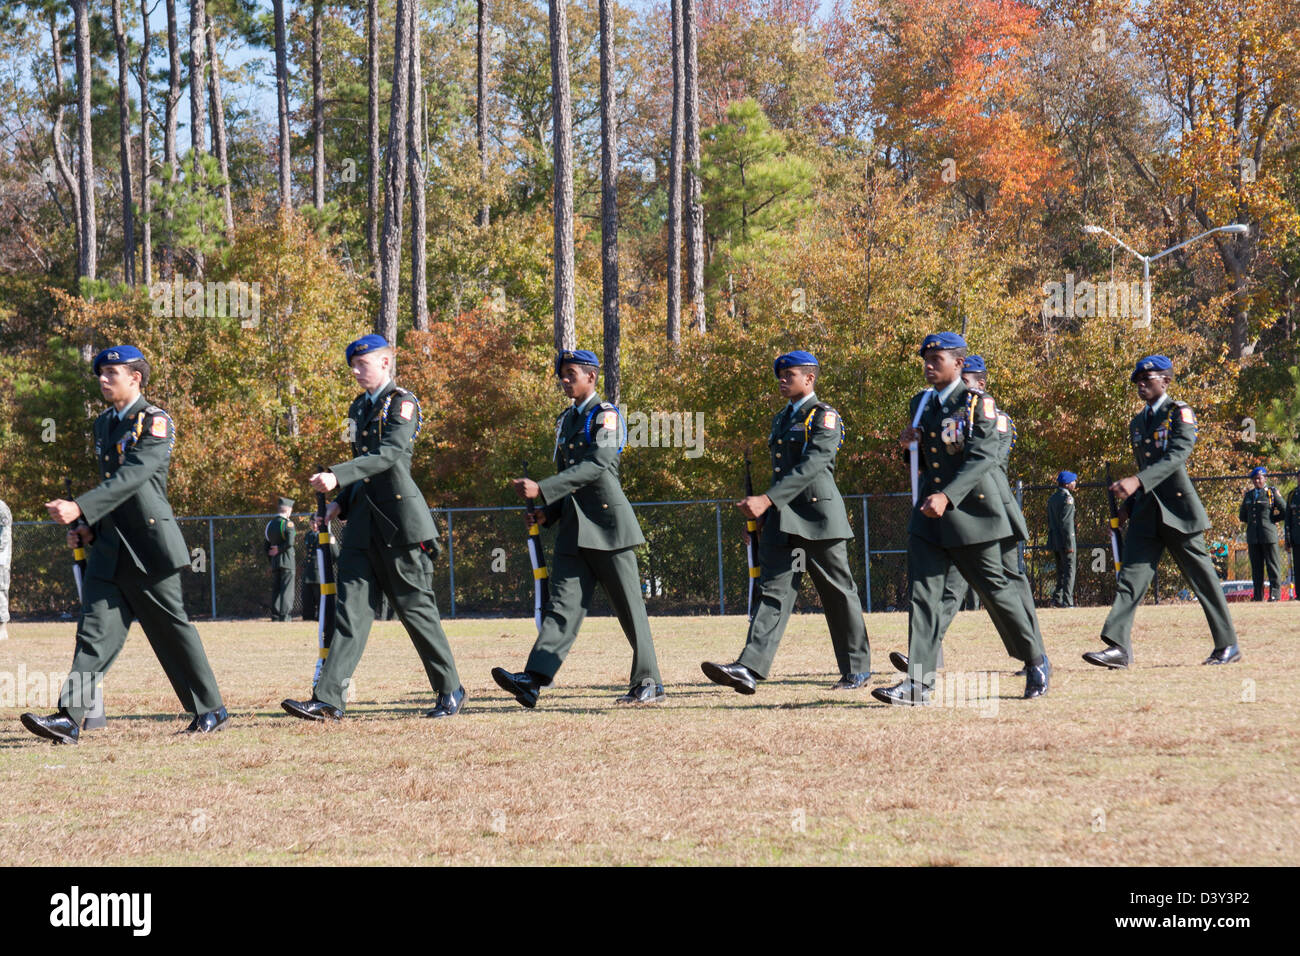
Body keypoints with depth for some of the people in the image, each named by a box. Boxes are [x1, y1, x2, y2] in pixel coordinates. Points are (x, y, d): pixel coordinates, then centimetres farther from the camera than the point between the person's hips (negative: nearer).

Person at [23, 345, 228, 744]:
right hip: (109, 547, 7)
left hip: (149, 545, -7)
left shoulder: (156, 422, -9)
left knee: (172, 629, 1)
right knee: (95, 630, -4)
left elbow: (131, 478, -22)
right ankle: (69, 718, -13)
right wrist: (89, 528, 9)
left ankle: (211, 710, 14)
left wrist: (79, 509, -32)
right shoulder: (103, 425, 16)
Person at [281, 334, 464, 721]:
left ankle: (450, 690, 15)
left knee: (415, 606, 1)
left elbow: (389, 454, -21)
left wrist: (337, 476, -29)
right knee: (352, 606, -3)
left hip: (397, 517, -7)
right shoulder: (360, 408, 17)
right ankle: (328, 699, -11)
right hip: (362, 518, 7)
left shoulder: (403, 403, -7)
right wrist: (342, 501, 12)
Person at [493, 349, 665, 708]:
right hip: (574, 528, 7)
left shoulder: (606, 416, -6)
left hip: (608, 523, -7)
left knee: (629, 607, 0)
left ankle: (649, 682, 9)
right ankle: (533, 679, -20)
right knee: (563, 603, -6)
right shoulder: (566, 422, 18)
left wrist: (541, 490, -25)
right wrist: (546, 514, 8)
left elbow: (595, 466, -20)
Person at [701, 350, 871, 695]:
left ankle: (857, 670, 16)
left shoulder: (825, 417, -8)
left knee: (838, 594, 4)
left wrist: (767, 500, -27)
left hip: (818, 515, -7)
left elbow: (811, 467, -21)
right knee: (774, 589, -6)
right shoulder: (782, 419, 18)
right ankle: (750, 668, -20)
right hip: (784, 519, 7)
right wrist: (762, 514, 17)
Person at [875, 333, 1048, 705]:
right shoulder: (922, 404, 13)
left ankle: (1035, 662, 25)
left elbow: (983, 458, -20)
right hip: (930, 514, 6)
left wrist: (947, 496, -32)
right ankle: (918, 682, -11)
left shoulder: (979, 404, -8)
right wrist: (910, 444, 0)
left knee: (998, 590, 4)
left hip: (974, 512, -6)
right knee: (923, 591, -7)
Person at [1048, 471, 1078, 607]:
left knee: (1061, 571, 15)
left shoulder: (1052, 499, 14)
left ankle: (1057, 599, 14)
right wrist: (1069, 544, -18)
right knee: (1069, 571, -5)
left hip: (1054, 542, 8)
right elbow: (1066, 523, -18)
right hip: (1064, 540, -8)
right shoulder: (1067, 498, -13)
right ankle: (1067, 601, -9)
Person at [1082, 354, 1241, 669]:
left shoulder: (1180, 413, -5)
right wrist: (1128, 506, 14)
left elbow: (1176, 456, -20)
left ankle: (1228, 645, 11)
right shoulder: (1137, 423, 17)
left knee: (1202, 577, 1)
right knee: (1132, 575, -7)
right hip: (1146, 511, 6)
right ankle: (1118, 646, -15)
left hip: (1178, 507, -6)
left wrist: (1137, 482, -31)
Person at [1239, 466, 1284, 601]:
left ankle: (1275, 593, -2)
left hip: (1268, 534, -5)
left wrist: (1272, 520, 0)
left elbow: (1284, 512, -1)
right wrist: (1252, 521, 9)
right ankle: (1258, 595, 7)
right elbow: (1242, 516, 23)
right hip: (1253, 536, 5)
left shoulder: (1272, 492, 2)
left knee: (1273, 565, -3)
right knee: (1256, 567, 5)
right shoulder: (1248, 495, 17)